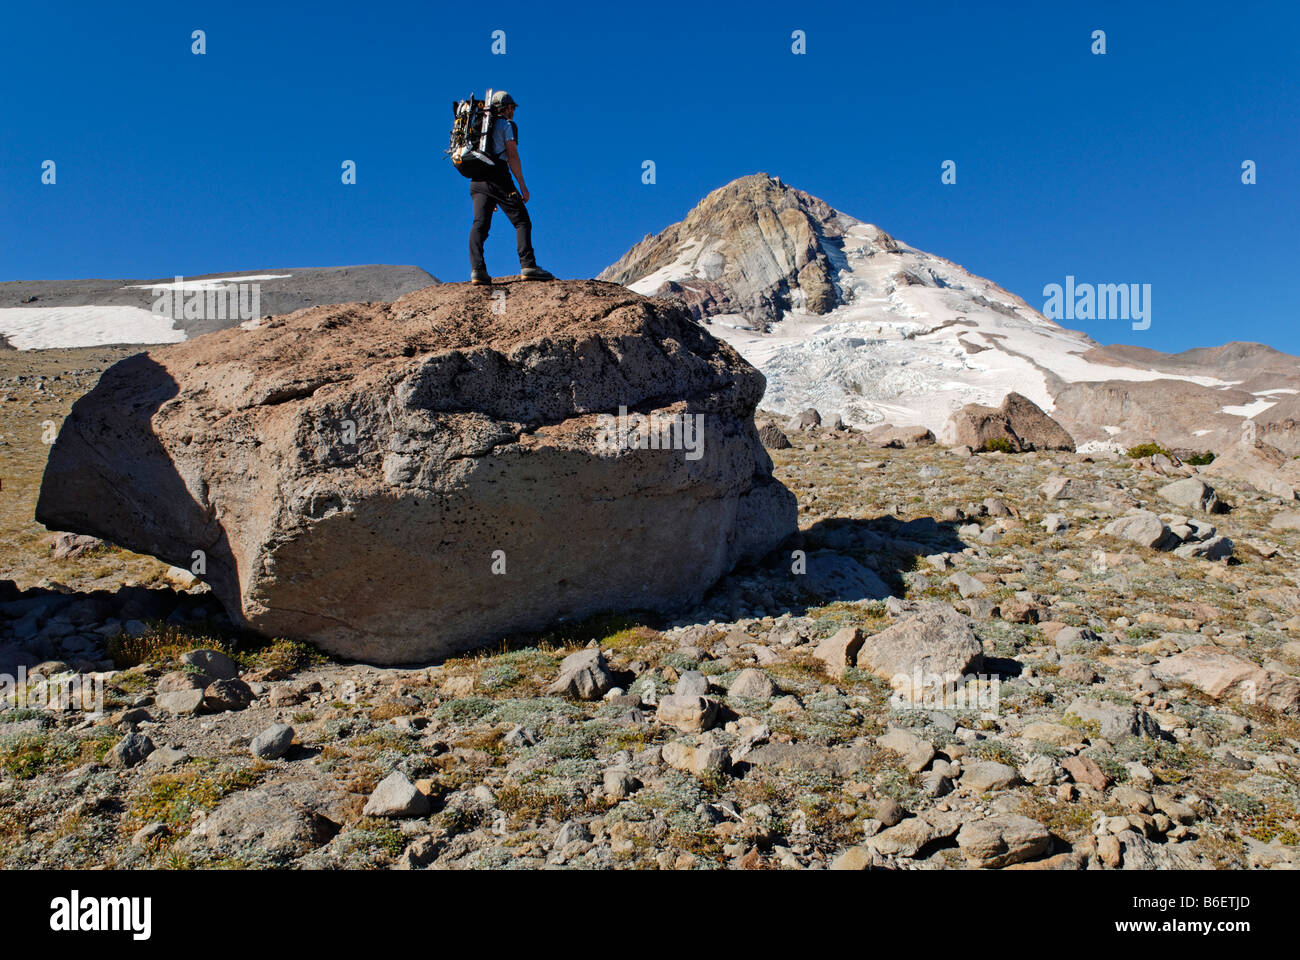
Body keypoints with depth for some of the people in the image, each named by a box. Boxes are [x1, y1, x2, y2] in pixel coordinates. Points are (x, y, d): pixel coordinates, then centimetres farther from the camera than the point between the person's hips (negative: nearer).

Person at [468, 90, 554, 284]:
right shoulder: (507, 124, 7)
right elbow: (512, 155, -6)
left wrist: (489, 196, 25)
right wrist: (522, 185, -6)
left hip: (477, 180, 7)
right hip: (498, 177, -7)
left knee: (480, 224, -3)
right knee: (521, 221, -5)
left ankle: (477, 270, -17)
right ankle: (528, 266, -17)